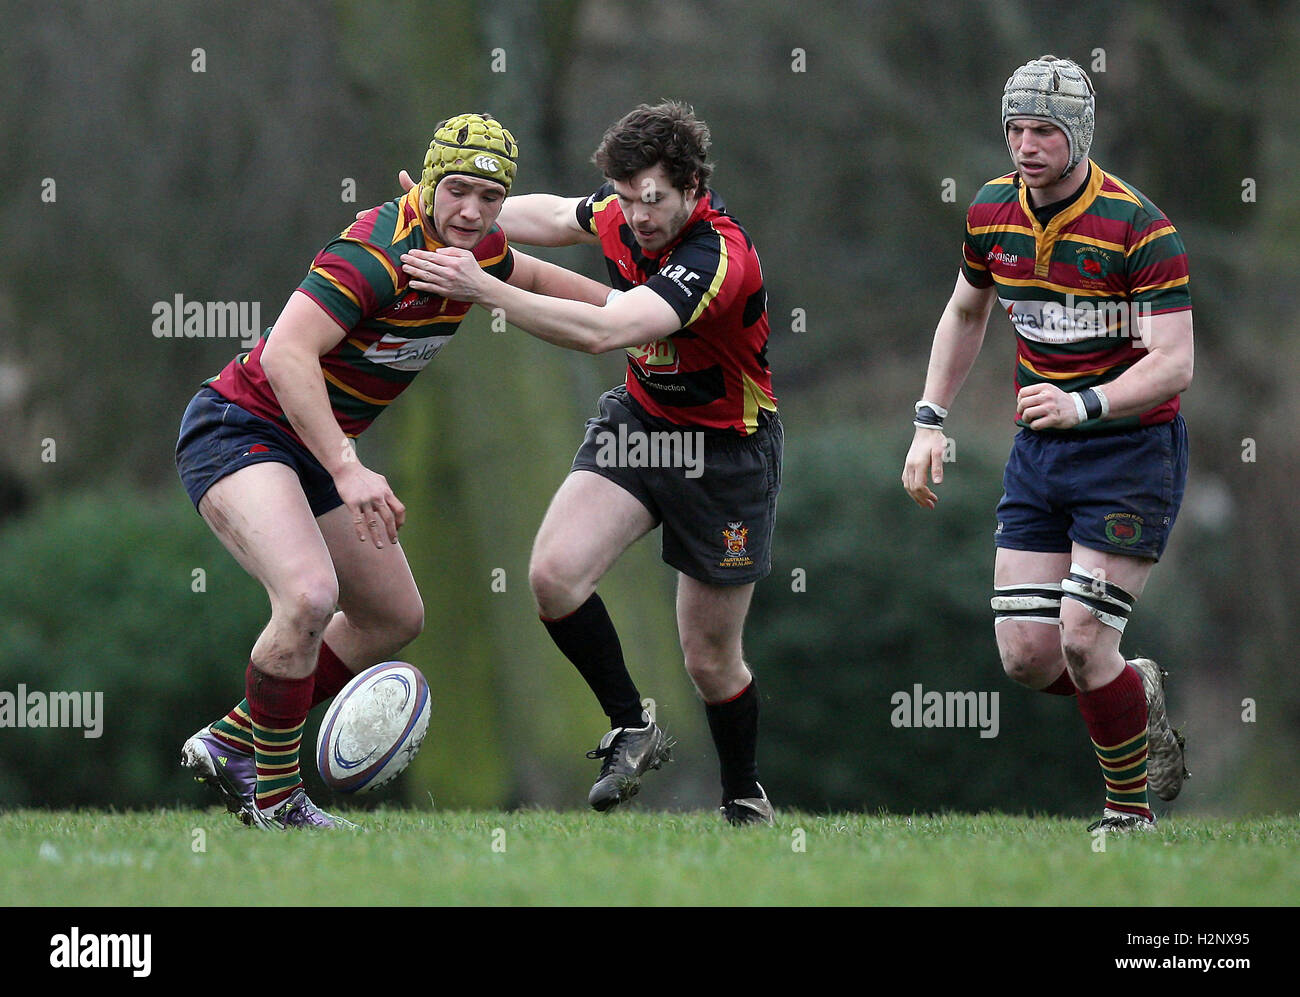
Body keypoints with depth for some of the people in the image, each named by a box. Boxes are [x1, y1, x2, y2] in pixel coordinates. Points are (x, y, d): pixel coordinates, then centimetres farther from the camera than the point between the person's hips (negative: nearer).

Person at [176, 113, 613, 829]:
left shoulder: (474, 247, 0)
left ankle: (229, 744, 26)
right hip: (238, 430, -10)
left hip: (315, 448, 10)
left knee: (395, 618, 17)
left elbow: (528, 276, 26)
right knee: (309, 595, -31)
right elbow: (287, 354, -36)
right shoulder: (380, 249, -28)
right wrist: (347, 471, -41)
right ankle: (274, 800, -15)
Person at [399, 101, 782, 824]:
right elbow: (556, 216, 18)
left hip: (725, 451, -6)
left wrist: (485, 290, -46)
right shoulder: (624, 213, -8)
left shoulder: (720, 257, -32)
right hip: (640, 418, 6)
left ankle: (746, 795, 29)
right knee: (556, 573, -18)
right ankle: (633, 729, 1)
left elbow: (601, 332, -44)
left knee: (711, 658, 2)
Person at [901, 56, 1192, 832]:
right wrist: (931, 422, 12)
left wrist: (1082, 404, -37)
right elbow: (966, 312, 20)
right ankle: (1138, 693, 29)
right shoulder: (992, 212, 1)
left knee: (1082, 642, -13)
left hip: (1132, 449, -6)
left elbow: (1174, 362, -22)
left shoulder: (1139, 226, -18)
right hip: (1038, 449, 6)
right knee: (1025, 654, -1)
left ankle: (1131, 812, 6)